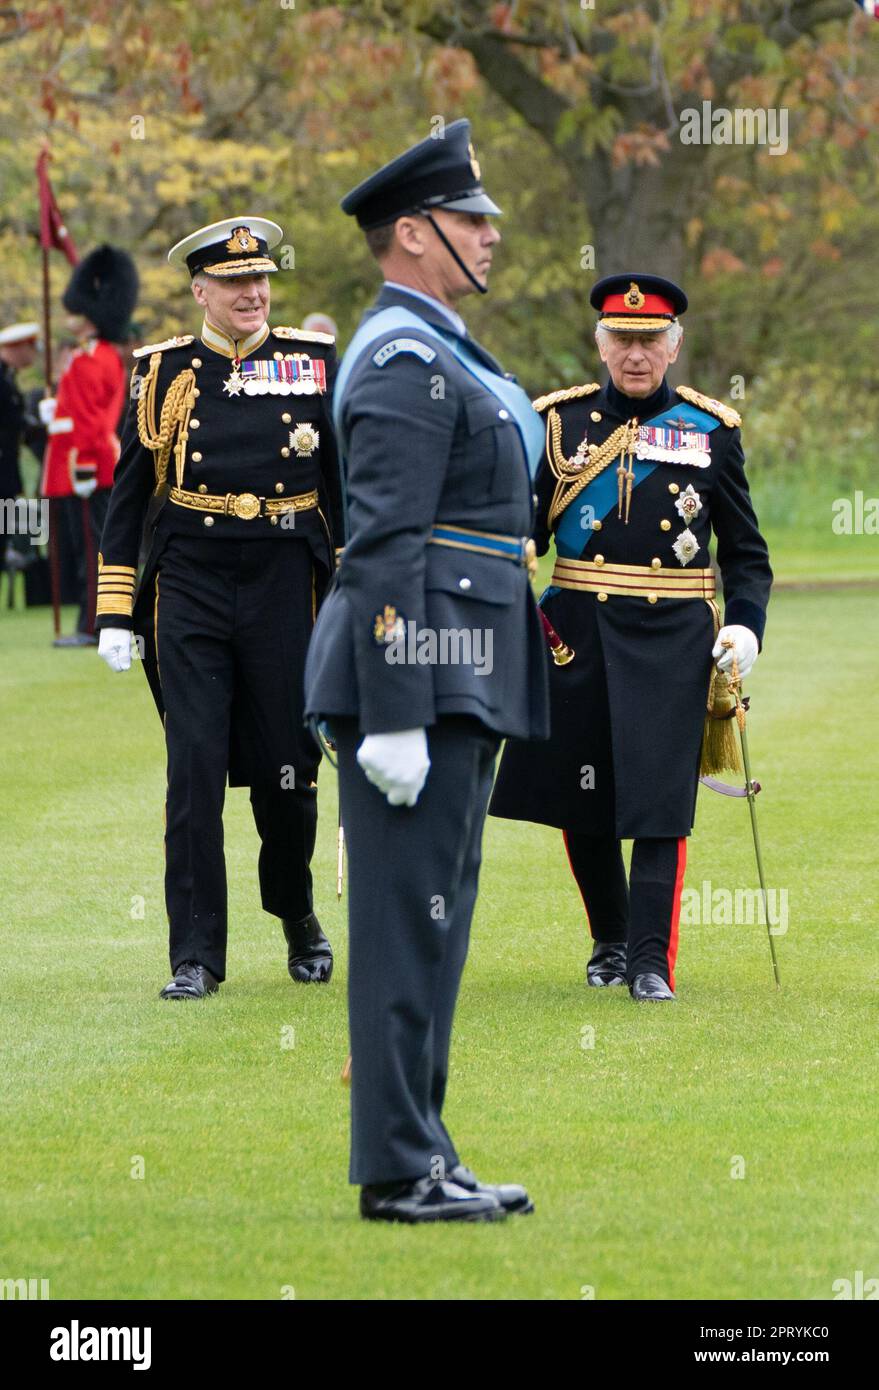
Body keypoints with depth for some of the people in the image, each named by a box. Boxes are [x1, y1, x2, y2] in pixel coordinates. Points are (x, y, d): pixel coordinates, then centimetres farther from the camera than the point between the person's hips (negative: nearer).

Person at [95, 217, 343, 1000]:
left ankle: (297, 915, 31)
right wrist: (113, 614, 3)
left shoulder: (316, 365, 5)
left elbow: (348, 489, 9)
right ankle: (197, 956, -3)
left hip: (285, 585, 0)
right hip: (190, 589, 0)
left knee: (287, 770, 5)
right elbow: (128, 496, 7)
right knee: (194, 769, -7)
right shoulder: (163, 375, 5)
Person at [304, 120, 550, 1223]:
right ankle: (399, 1172, -6)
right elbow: (381, 550, -20)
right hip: (422, 675, -10)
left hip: (453, 681, 10)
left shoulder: (435, 355, 20)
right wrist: (396, 720, -23)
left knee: (432, 918, 12)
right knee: (408, 920, -8)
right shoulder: (407, 362, -13)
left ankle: (420, 1153, 16)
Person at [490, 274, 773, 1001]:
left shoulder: (711, 430, 5)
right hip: (578, 634, 2)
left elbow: (746, 551, 9)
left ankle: (652, 960, -6)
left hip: (672, 640, -2)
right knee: (579, 798, 8)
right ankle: (610, 938, 28)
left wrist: (745, 625, -5)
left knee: (659, 799, -8)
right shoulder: (561, 423, 5)